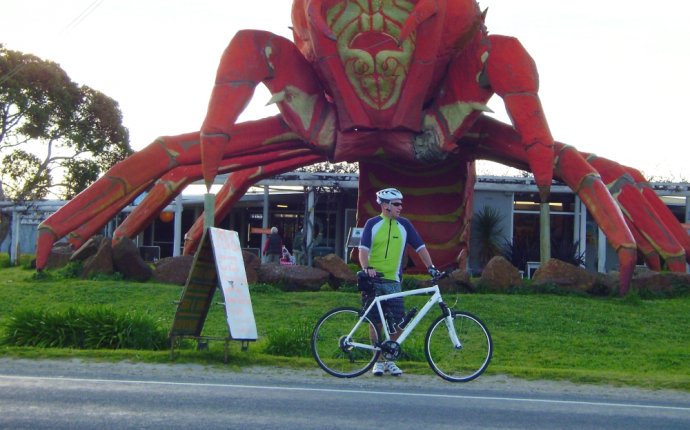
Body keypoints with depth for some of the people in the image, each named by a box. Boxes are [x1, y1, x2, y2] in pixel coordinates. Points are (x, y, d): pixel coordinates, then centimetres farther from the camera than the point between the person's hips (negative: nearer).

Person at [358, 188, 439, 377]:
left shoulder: (404, 225, 6)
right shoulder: (372, 224, 1)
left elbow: (420, 247, 7)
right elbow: (363, 249, -6)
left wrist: (431, 267, -5)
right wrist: (366, 268, -23)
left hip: (393, 282, 2)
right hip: (374, 281, -2)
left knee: (398, 323, -3)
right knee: (376, 323, 2)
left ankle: (389, 359, 14)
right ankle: (378, 360, 14)